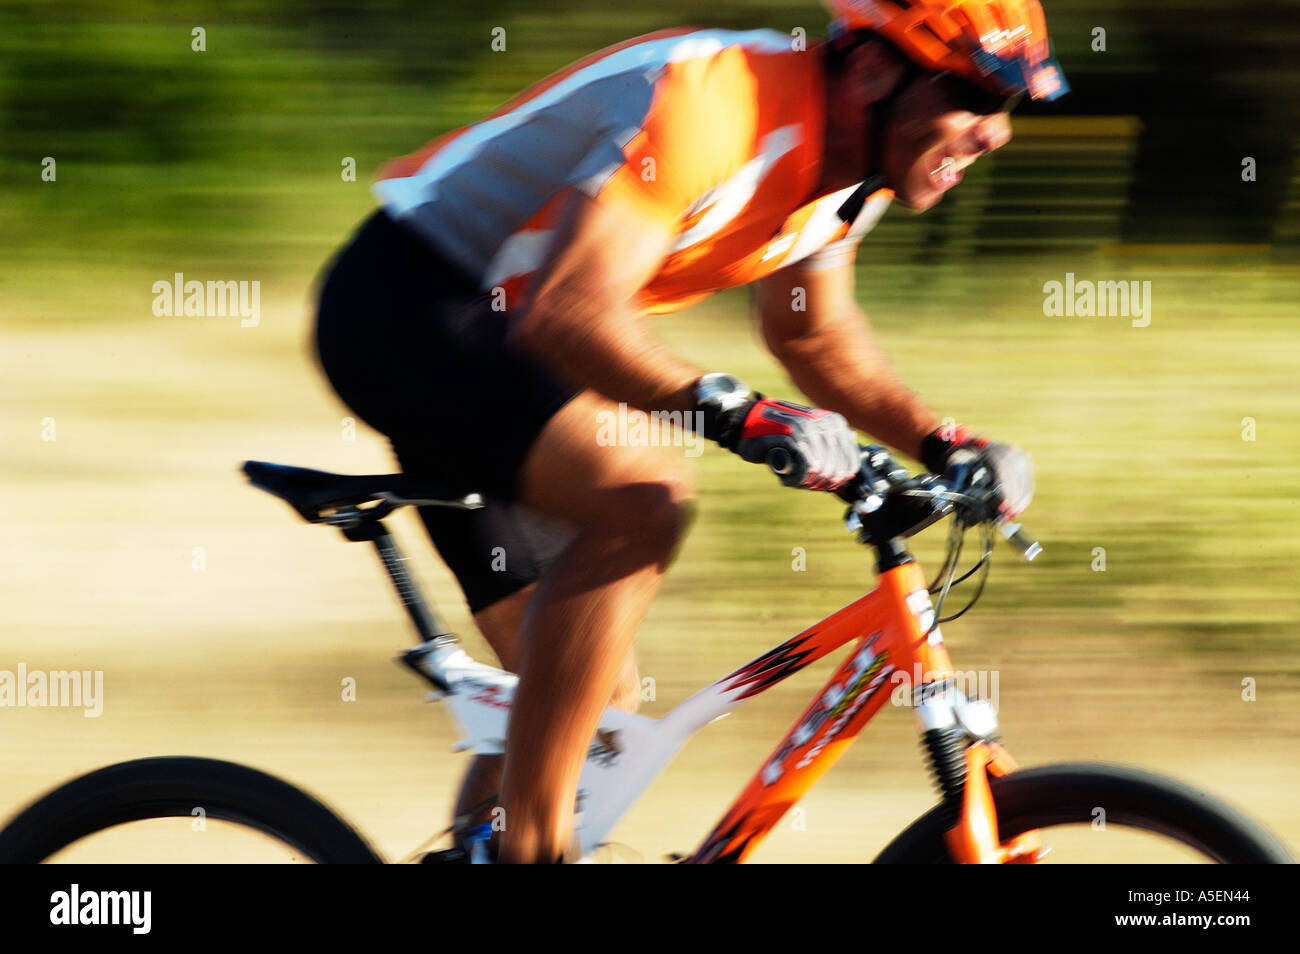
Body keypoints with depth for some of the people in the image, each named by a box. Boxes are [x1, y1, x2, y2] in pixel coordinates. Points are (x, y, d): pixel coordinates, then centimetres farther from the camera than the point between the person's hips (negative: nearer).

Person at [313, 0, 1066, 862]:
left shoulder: (855, 158, 1)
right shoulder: (721, 105, -28)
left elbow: (816, 336, 17)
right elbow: (566, 313, -35)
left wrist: (946, 446, 4)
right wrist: (738, 416, -42)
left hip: (490, 327, 10)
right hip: (403, 309, -10)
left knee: (593, 704, 8)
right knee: (642, 499, -31)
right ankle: (529, 845, -25)